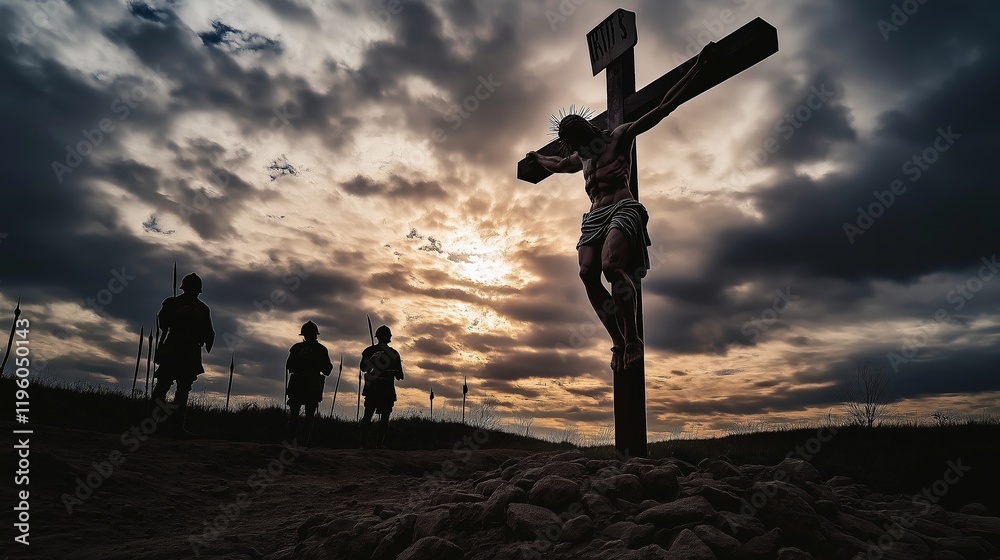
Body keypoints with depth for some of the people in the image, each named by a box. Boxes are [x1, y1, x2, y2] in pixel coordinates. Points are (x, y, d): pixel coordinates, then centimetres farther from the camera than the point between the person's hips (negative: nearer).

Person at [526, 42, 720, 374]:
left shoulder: (620, 136, 9)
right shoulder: (582, 157, 27)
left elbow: (664, 107, 5)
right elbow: (558, 166, 51)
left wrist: (699, 66, 3)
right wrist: (537, 159, 67)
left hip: (622, 209, -6)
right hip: (594, 216, 6)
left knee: (611, 264, -32)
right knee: (587, 273, -19)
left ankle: (632, 339, -26)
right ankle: (618, 342, -16)